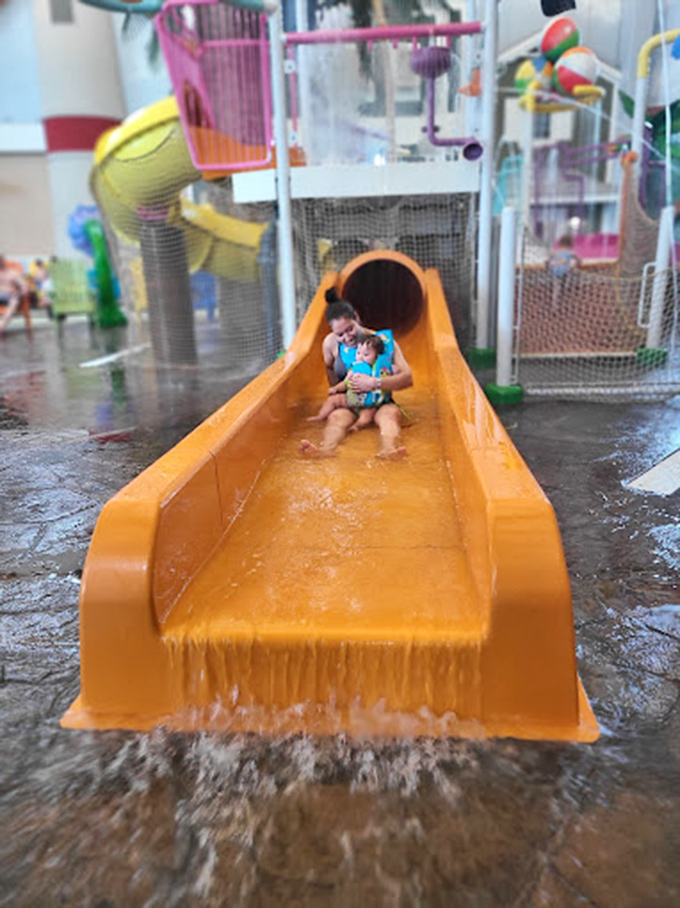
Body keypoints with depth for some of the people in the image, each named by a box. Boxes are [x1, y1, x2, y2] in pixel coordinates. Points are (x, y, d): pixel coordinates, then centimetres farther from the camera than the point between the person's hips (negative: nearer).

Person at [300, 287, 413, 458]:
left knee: (390, 413, -34)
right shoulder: (330, 343, 3)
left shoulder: (383, 339, -4)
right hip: (348, 404, 1)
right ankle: (326, 449, -64)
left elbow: (408, 378, -12)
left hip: (380, 404, -1)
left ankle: (388, 449, -66)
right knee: (336, 417, -31)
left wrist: (374, 383, -25)